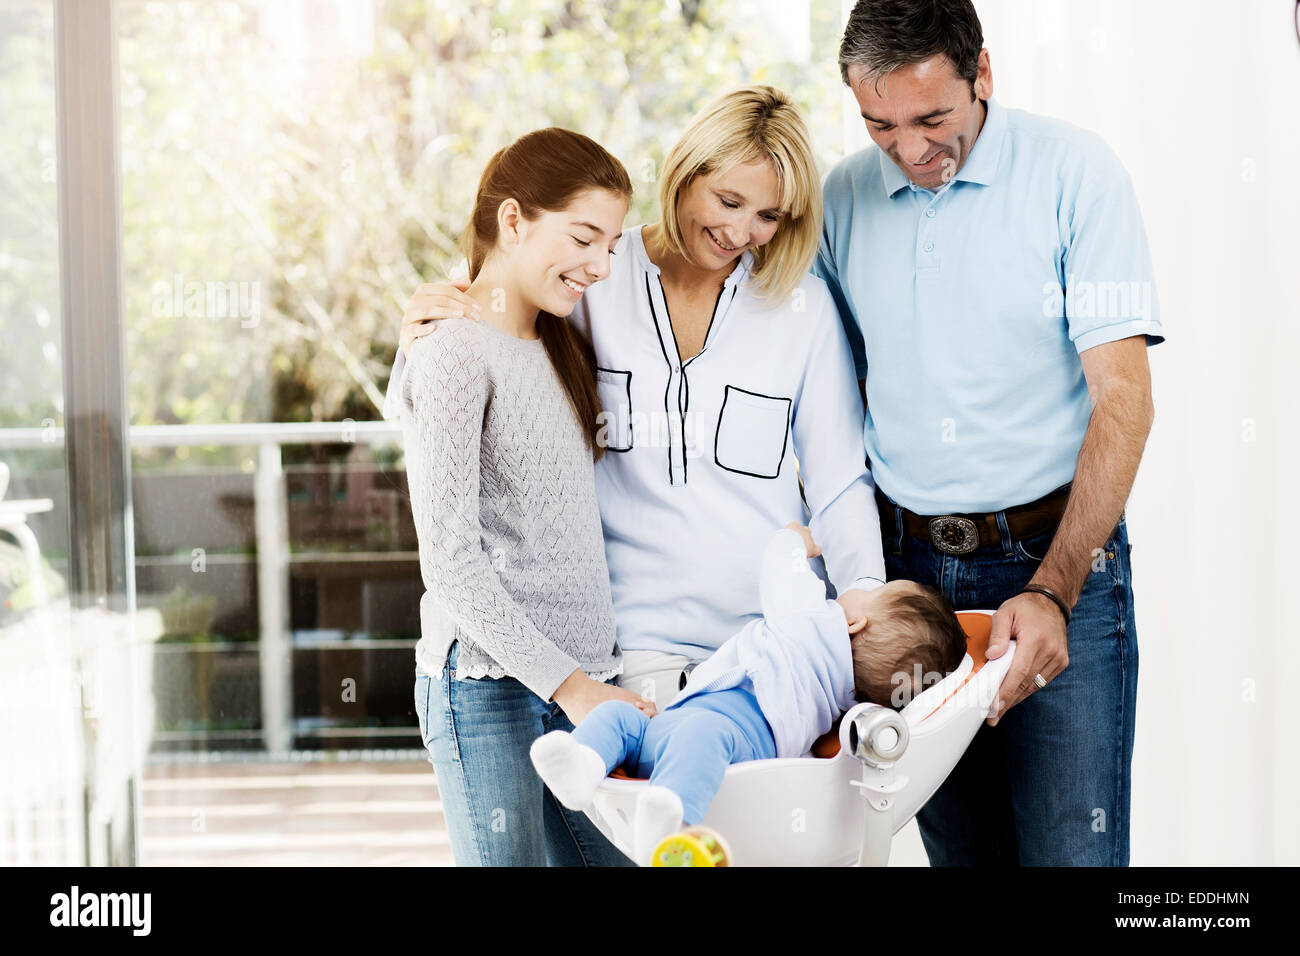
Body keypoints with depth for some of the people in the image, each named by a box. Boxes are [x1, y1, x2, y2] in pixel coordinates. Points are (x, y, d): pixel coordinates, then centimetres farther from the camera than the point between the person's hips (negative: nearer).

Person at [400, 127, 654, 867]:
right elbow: (450, 561, -14)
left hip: (578, 676, 8)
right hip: (488, 680, -7)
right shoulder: (455, 355, -8)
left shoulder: (559, 349, 18)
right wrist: (567, 683, -16)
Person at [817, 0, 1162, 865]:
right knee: (959, 849, 10)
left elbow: (1123, 401, -11)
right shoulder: (845, 198, 4)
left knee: (1071, 849, -6)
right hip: (907, 565, 4)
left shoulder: (1074, 172, -8)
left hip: (1057, 555, -3)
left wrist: (1053, 590, -21)